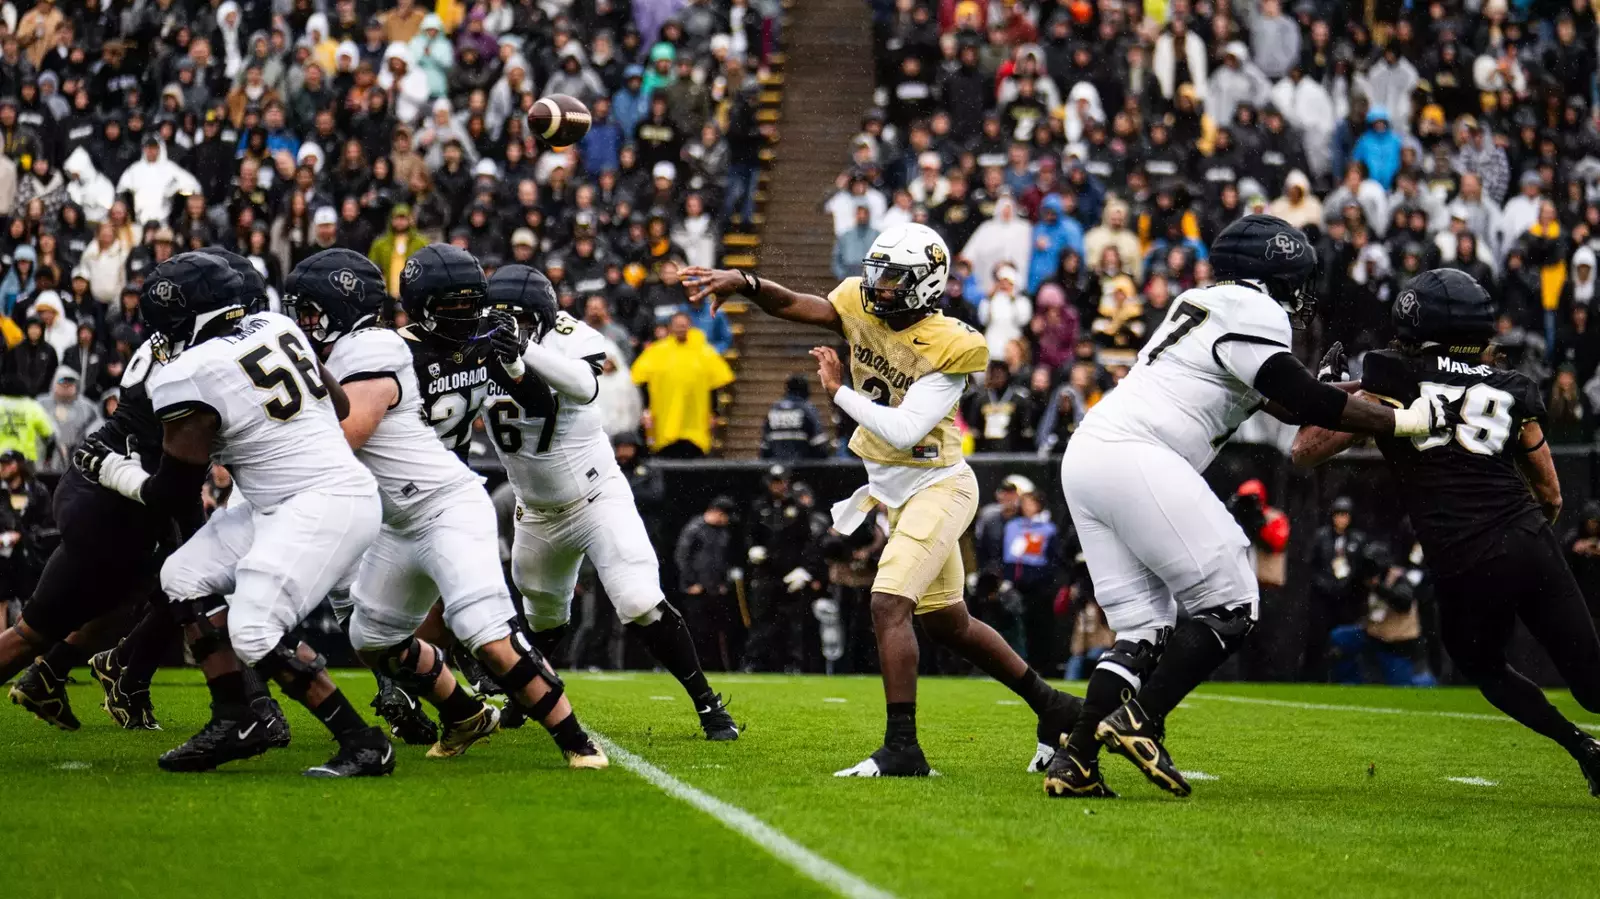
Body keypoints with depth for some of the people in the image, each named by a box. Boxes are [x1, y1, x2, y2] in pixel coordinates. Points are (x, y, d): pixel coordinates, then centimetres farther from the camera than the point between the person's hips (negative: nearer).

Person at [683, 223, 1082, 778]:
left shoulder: (947, 348, -21)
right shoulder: (862, 306, -2)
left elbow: (903, 431, -28)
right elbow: (795, 306, -12)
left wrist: (839, 393, -20)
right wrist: (744, 283, -30)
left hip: (936, 486, -8)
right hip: (893, 488, 8)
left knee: (888, 604, -22)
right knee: (948, 624, 16)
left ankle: (902, 748, -20)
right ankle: (1052, 708, 31)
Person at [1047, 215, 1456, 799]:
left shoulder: (1206, 305, 26)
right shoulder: (1248, 311, -3)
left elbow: (1276, 401, 33)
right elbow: (1304, 402, -10)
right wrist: (1406, 421, -5)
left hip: (1085, 457, 9)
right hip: (1134, 459, -9)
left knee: (1143, 631, 9)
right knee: (1229, 607, -3)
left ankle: (1075, 762, -2)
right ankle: (1139, 722, -12)